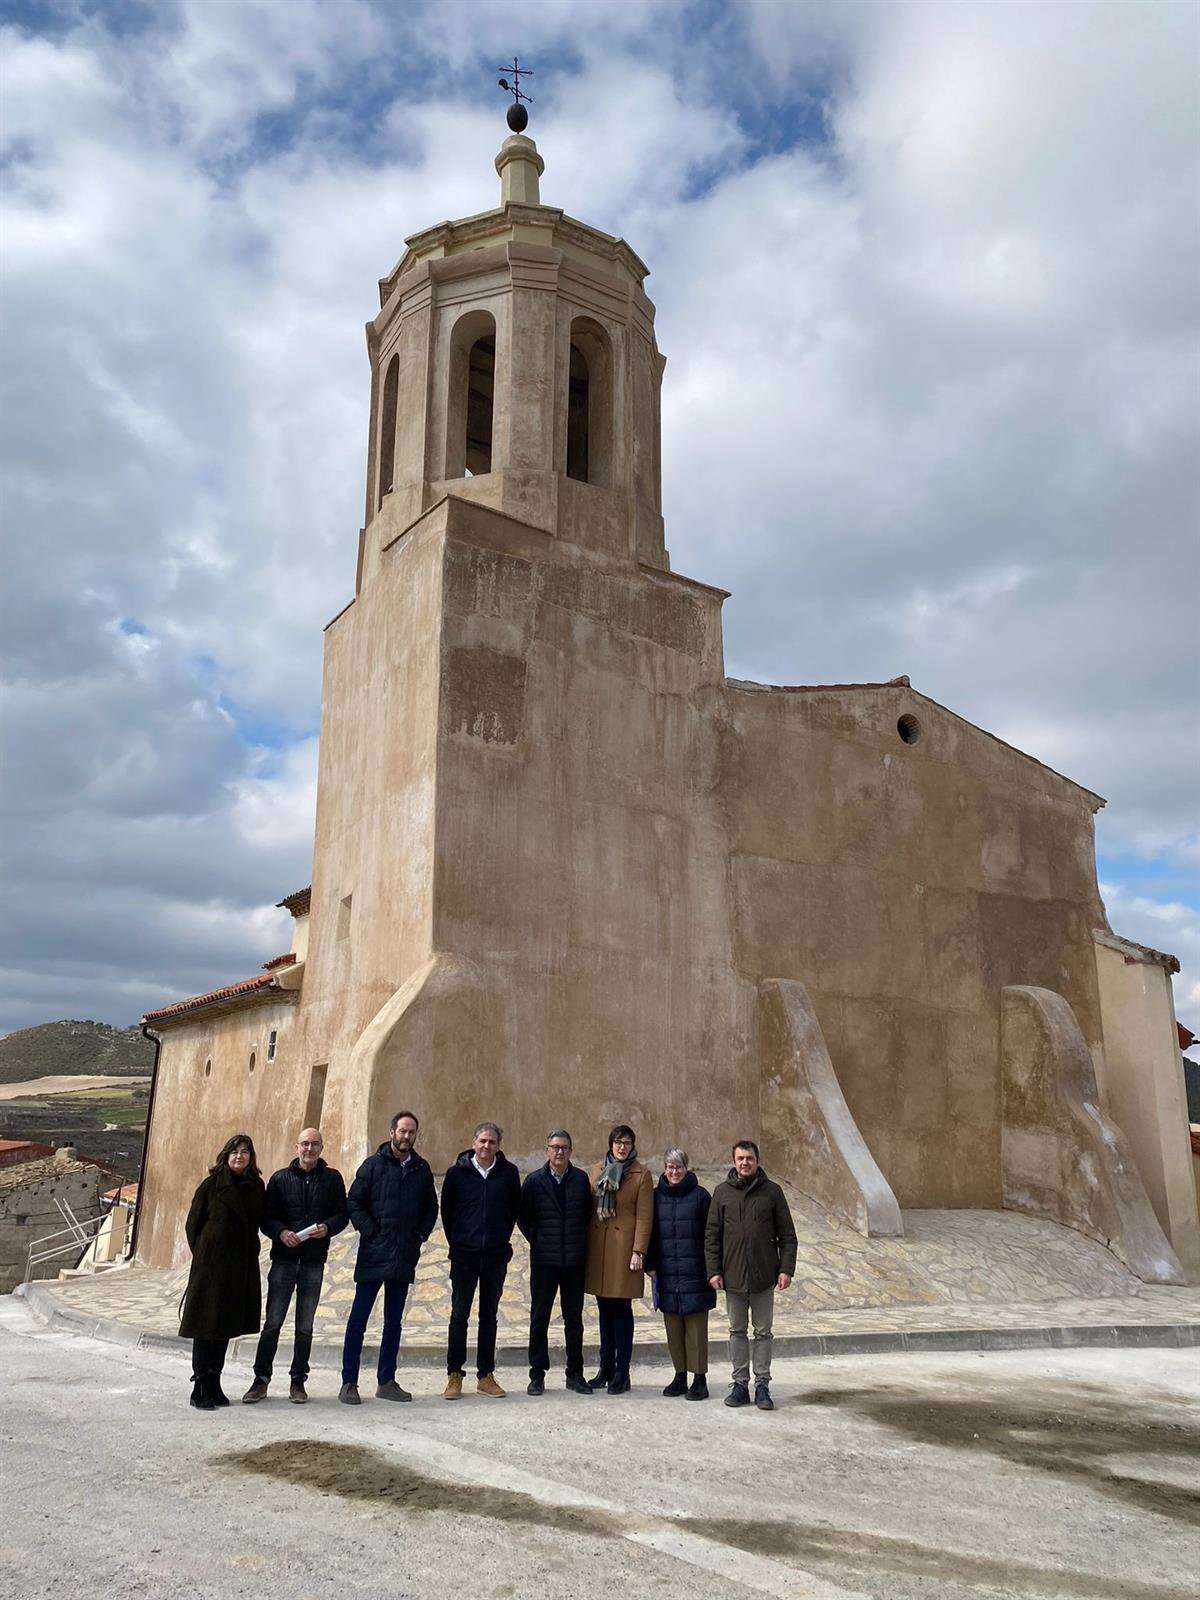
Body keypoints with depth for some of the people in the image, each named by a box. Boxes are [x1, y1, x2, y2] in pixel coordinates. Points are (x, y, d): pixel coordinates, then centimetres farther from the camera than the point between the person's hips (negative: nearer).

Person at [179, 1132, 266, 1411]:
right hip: (210, 1265, -4)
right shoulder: (212, 1184, -5)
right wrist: (202, 1255, 1)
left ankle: (214, 1385, 20)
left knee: (226, 1325, 10)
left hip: (242, 1266, 4)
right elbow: (193, 1223, 1)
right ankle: (200, 1389, 6)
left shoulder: (256, 1187, 6)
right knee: (205, 1326, -1)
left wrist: (248, 1252, 7)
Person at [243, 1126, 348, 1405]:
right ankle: (261, 1379, 9)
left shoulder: (332, 1178, 6)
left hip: (314, 1260, 1)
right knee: (272, 1322, -1)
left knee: (305, 1326, 7)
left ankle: (298, 1381, 17)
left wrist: (327, 1227, -14)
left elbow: (342, 1214, 6)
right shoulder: (280, 1178, 5)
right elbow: (267, 1217, 3)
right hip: (284, 1259, -1)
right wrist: (281, 1233, -16)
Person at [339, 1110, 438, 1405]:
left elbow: (431, 1207, 18)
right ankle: (349, 1383, 7)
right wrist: (371, 1232, -11)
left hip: (405, 1257, 4)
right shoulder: (373, 1165, -2)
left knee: (394, 1322, 10)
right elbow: (353, 1203, -3)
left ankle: (386, 1381, 18)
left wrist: (421, 1235, 4)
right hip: (373, 1255, -4)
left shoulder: (422, 1168, 10)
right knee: (358, 1319, -1)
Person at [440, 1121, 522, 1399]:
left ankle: (485, 1375, 17)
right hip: (464, 1255, -1)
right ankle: (454, 1375, 10)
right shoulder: (457, 1172, -2)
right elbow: (446, 1210, 7)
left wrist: (502, 1240, 8)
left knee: (489, 1316, 9)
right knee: (459, 1315, 2)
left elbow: (515, 1209, 11)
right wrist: (456, 1242, 6)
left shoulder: (508, 1173, 1)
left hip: (496, 1255, 2)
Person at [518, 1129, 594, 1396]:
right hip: (543, 1260, -1)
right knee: (539, 1318, 5)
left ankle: (575, 1374, 18)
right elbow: (523, 1216, 3)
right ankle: (537, 1375, 15)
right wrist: (537, 1241, 0)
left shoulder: (581, 1179, 2)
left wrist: (579, 1242, 3)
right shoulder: (534, 1181, -2)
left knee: (574, 1318, 9)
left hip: (574, 1260, 1)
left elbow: (588, 1213, 9)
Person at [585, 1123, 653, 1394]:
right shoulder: (597, 1170, 11)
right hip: (598, 1248, 4)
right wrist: (586, 1246, 9)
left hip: (624, 1247, -4)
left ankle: (622, 1374, 8)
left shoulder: (641, 1175, -2)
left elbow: (644, 1216, -5)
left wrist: (638, 1251, -11)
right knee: (605, 1309, 11)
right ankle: (606, 1369, 21)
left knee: (621, 1309, -1)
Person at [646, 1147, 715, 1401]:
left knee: (696, 1327, 0)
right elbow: (651, 1233, 13)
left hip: (695, 1273, -3)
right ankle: (680, 1375, 20)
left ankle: (700, 1378, 8)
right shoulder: (657, 1196, 8)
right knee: (673, 1327, 9)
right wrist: (652, 1264, 6)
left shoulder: (700, 1196, -2)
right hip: (667, 1274, 4)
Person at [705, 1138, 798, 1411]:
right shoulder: (722, 1192, 1)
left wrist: (786, 1269, -5)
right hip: (733, 1275, 1)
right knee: (737, 1331, 10)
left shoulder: (772, 1191, 0)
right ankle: (740, 1383, 19)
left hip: (764, 1276, -1)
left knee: (763, 1332, 7)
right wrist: (714, 1270, -4)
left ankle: (762, 1385, 16)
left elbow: (787, 1235, 2)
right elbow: (711, 1235, 3)